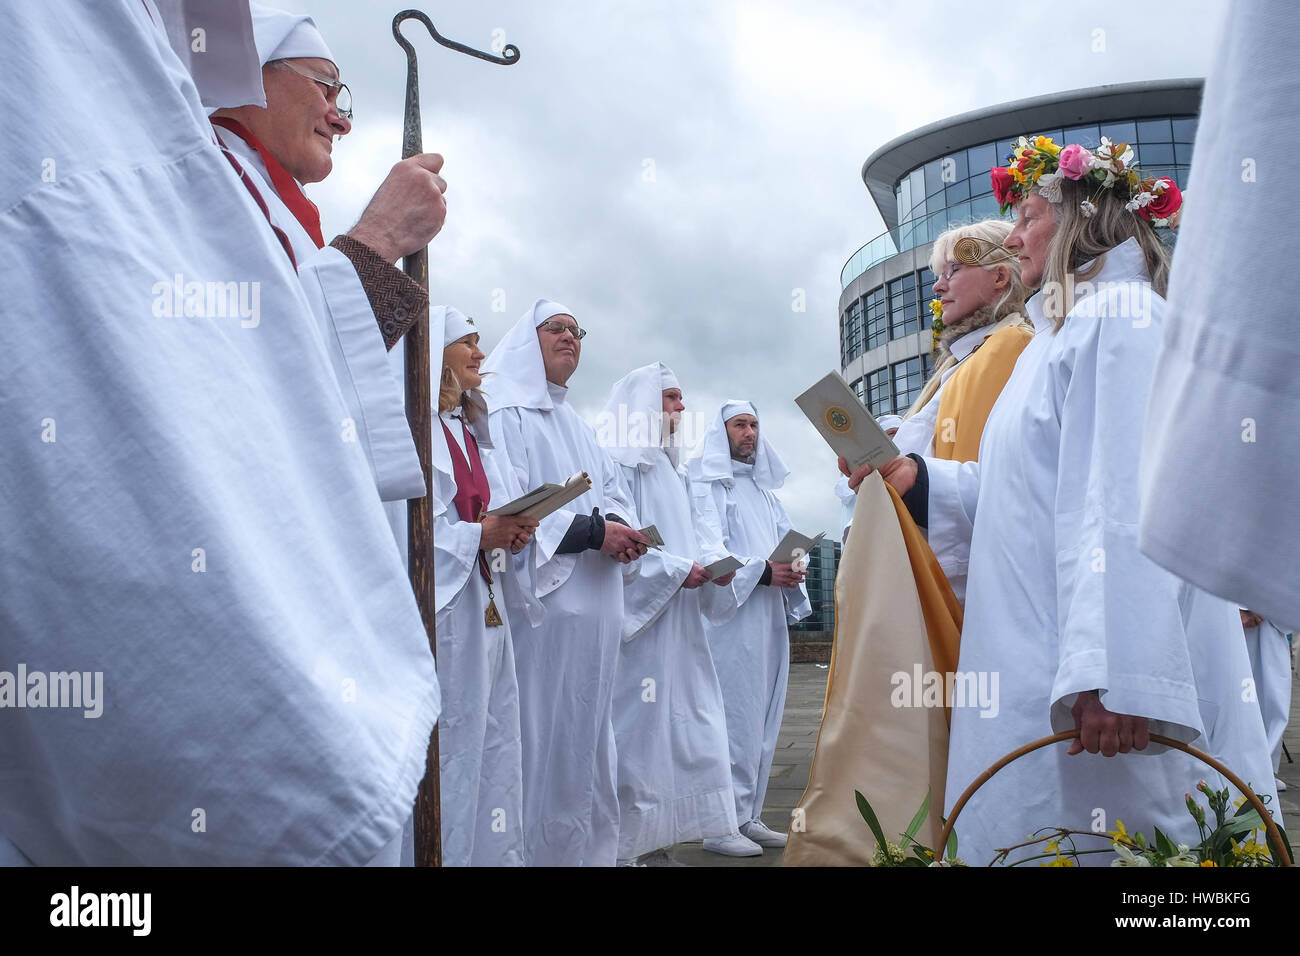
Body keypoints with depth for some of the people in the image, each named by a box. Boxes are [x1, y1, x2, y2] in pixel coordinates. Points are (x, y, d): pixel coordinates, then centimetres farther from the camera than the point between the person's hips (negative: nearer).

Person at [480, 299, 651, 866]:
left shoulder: (577, 426, 24)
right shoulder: (505, 413, -2)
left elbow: (615, 493, 18)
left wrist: (623, 530, -5)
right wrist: (591, 531, -17)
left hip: (592, 607, 8)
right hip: (541, 605, -8)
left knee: (586, 730, 10)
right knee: (544, 734, -7)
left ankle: (590, 850, 18)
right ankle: (538, 851, 2)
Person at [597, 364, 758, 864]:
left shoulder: (671, 469, 22)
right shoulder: (618, 461, -7)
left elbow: (694, 529, 20)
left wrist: (715, 558, -1)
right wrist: (675, 569, -18)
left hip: (678, 622, 9)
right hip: (637, 620, -9)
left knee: (683, 719, 6)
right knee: (638, 722, -7)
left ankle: (657, 839, 13)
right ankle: (625, 843, 0)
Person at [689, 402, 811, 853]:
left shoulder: (764, 488, 22)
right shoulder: (706, 485, -1)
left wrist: (791, 569, -4)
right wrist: (763, 571, -20)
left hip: (769, 616, 8)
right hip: (730, 616, -7)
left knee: (762, 715, 7)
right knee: (734, 714, -9)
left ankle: (748, 815, 14)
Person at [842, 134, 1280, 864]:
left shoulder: (1119, 314, -9)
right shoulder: (1073, 329, 22)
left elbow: (1129, 500, -21)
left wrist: (1116, 673, -27)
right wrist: (916, 476, 17)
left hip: (1091, 666, -10)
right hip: (1049, 659, 10)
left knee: (1088, 835, -4)